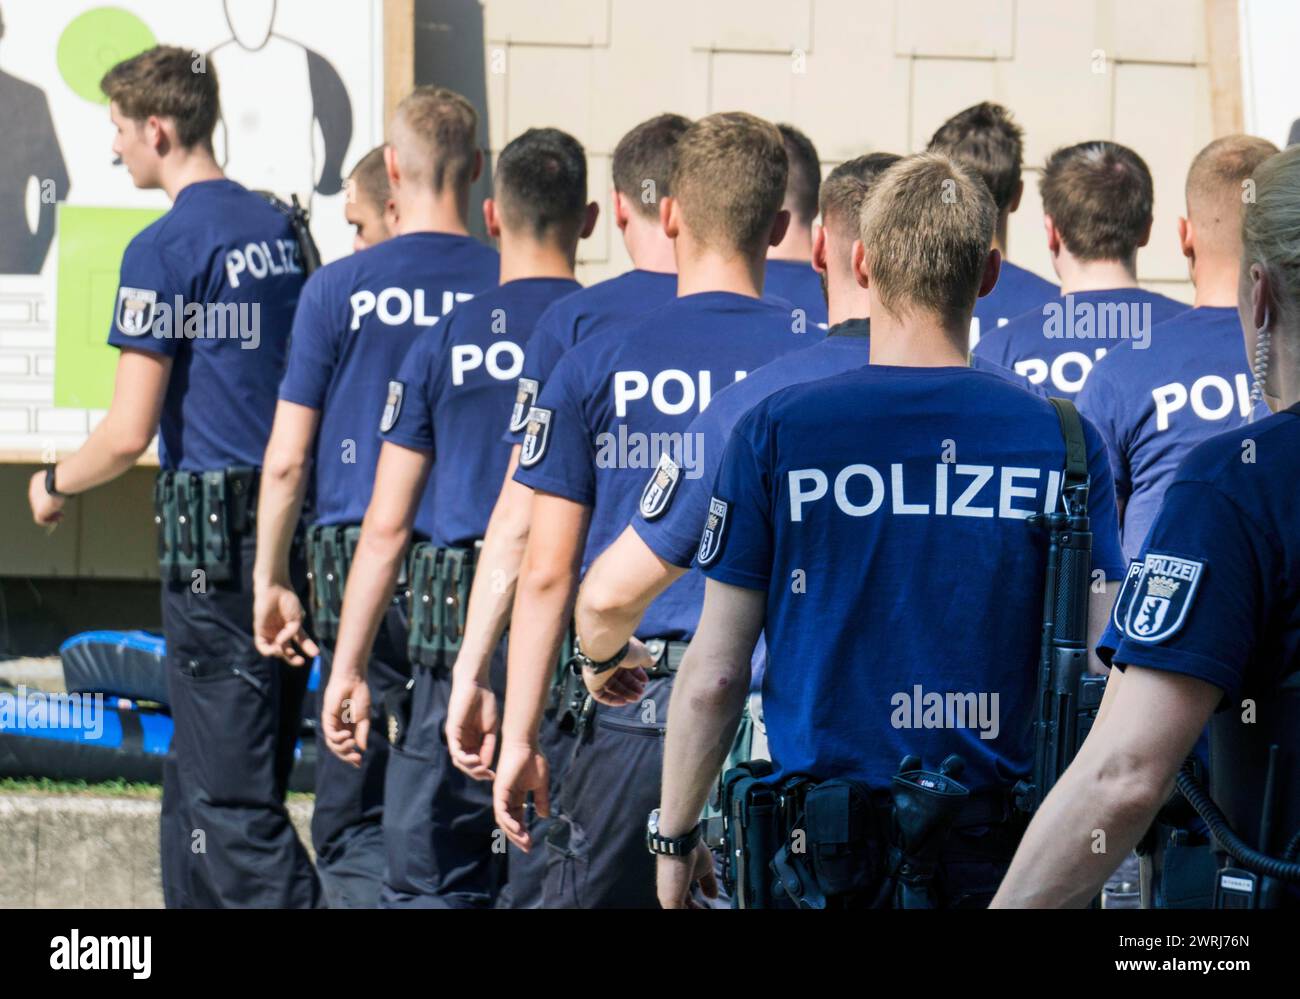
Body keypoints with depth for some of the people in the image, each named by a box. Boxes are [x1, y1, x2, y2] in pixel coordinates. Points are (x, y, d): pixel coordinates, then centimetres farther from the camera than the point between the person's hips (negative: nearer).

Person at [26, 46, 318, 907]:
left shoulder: (163, 250, -12)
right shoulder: (281, 231, 10)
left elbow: (129, 434, -13)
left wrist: (53, 484, 5)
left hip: (213, 539, -8)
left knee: (230, 798, -5)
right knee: (197, 780, 16)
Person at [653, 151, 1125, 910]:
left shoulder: (775, 431, -5)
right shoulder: (1065, 444, -2)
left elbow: (714, 677, -2)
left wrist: (674, 835, 10)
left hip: (821, 844, -1)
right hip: (995, 844, 1)